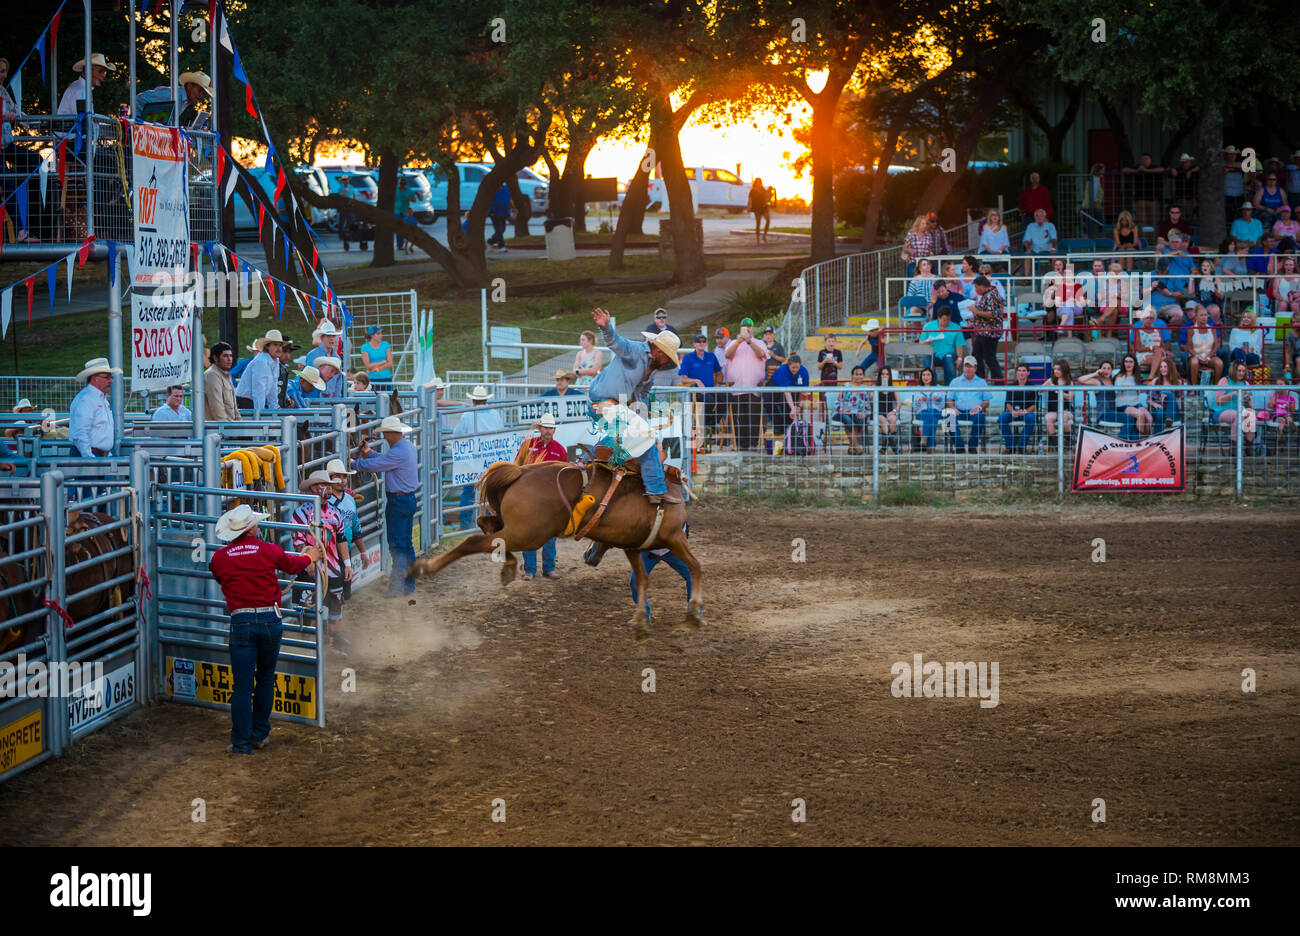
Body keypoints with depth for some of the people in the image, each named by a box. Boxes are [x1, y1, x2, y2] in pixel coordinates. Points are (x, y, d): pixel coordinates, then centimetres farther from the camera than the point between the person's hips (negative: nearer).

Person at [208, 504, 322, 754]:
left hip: (241, 621, -1)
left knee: (242, 685, 1)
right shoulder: (269, 551, -1)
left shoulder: (219, 558, 0)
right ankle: (260, 734, 25)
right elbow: (292, 565, 20)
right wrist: (310, 557, 43)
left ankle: (242, 743, 0)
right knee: (265, 679, 18)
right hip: (270, 619, 1)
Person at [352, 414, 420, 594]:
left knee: (397, 545, -6)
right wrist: (368, 452, 21)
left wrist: (354, 462, -4)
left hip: (398, 502, -10)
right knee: (406, 543, 14)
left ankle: (397, 586, -5)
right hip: (409, 499, 10)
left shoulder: (398, 452, -21)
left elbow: (373, 466, -19)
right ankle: (409, 584, 19)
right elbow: (385, 460, 22)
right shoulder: (409, 447, 10)